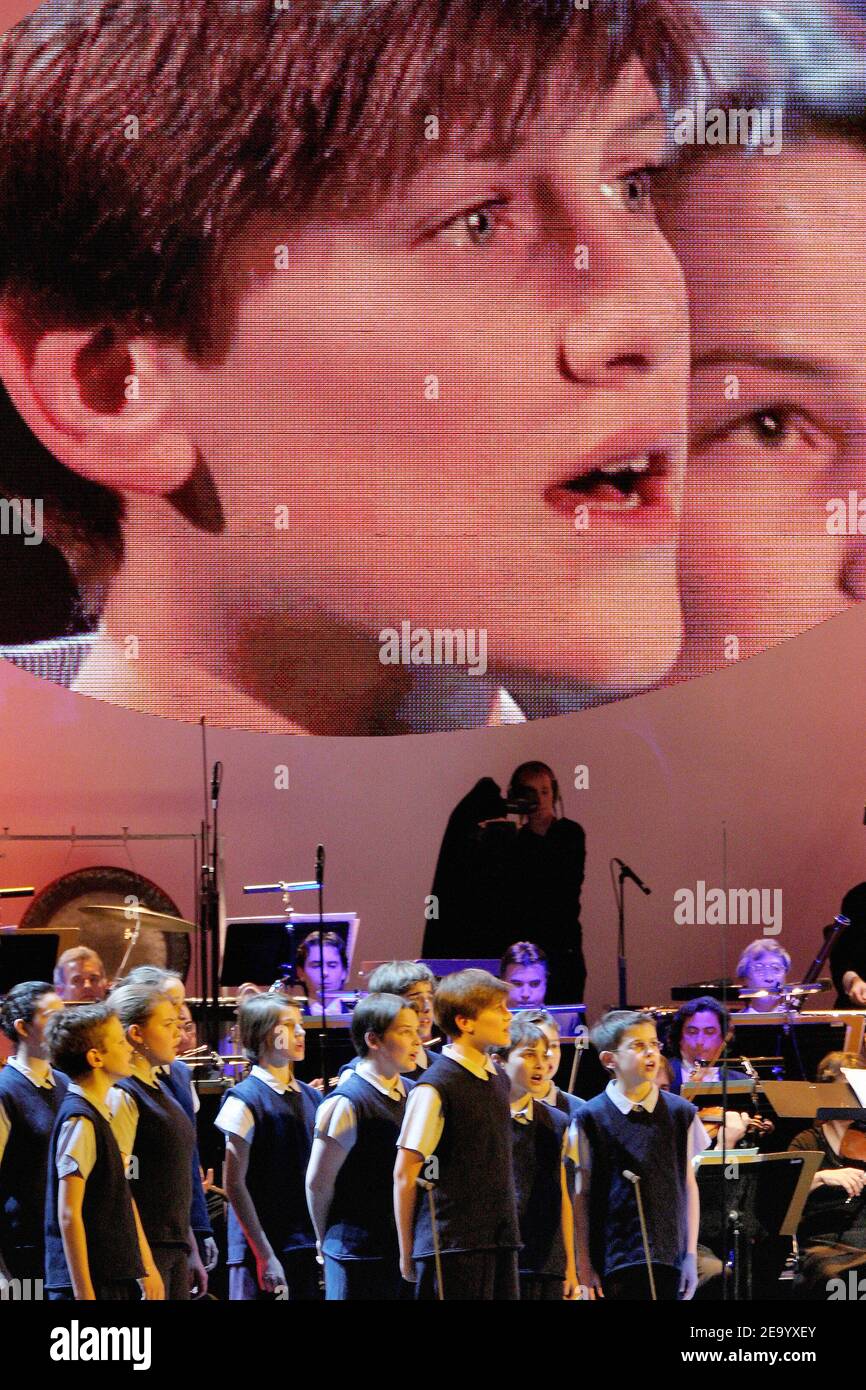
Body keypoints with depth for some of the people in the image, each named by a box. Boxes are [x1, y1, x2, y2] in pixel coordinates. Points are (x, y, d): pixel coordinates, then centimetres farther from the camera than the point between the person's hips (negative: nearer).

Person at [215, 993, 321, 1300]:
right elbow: (234, 1185, -8)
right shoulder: (245, 1100, -6)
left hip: (308, 1248, 6)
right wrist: (264, 1255, -12)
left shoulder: (311, 1098, 12)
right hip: (261, 1251, -6)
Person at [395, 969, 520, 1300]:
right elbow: (405, 1173, -9)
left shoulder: (499, 1080, 13)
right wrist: (407, 1252, -5)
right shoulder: (434, 1088, -11)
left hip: (500, 1238, 7)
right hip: (450, 1245, -7)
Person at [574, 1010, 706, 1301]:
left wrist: (691, 1254, 5)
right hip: (614, 1261, -2)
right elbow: (582, 1195, 2)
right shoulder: (592, 1118, 0)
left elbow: (689, 1186, 10)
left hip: (669, 1256, 2)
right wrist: (584, 1265, 0)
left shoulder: (680, 1113, 6)